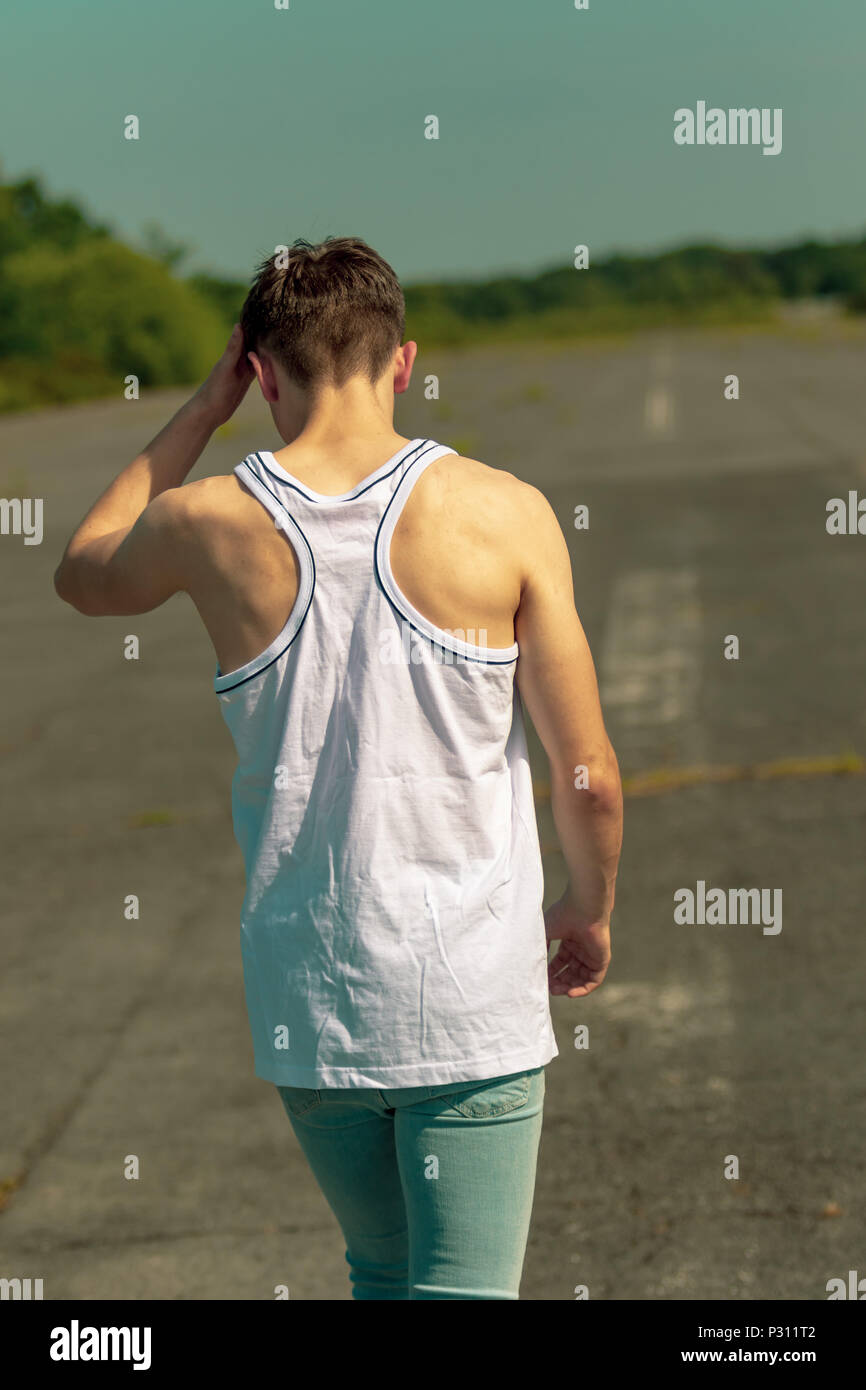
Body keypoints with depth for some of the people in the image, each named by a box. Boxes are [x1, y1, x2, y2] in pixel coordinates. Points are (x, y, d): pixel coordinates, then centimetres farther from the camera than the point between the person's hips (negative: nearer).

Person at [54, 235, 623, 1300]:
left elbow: (83, 573, 22)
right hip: (471, 992, -2)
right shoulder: (503, 513, -7)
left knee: (384, 1280, 23)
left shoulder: (211, 523, -4)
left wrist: (202, 412, 21)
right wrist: (591, 909, 15)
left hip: (307, 1001, 3)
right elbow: (587, 774, -4)